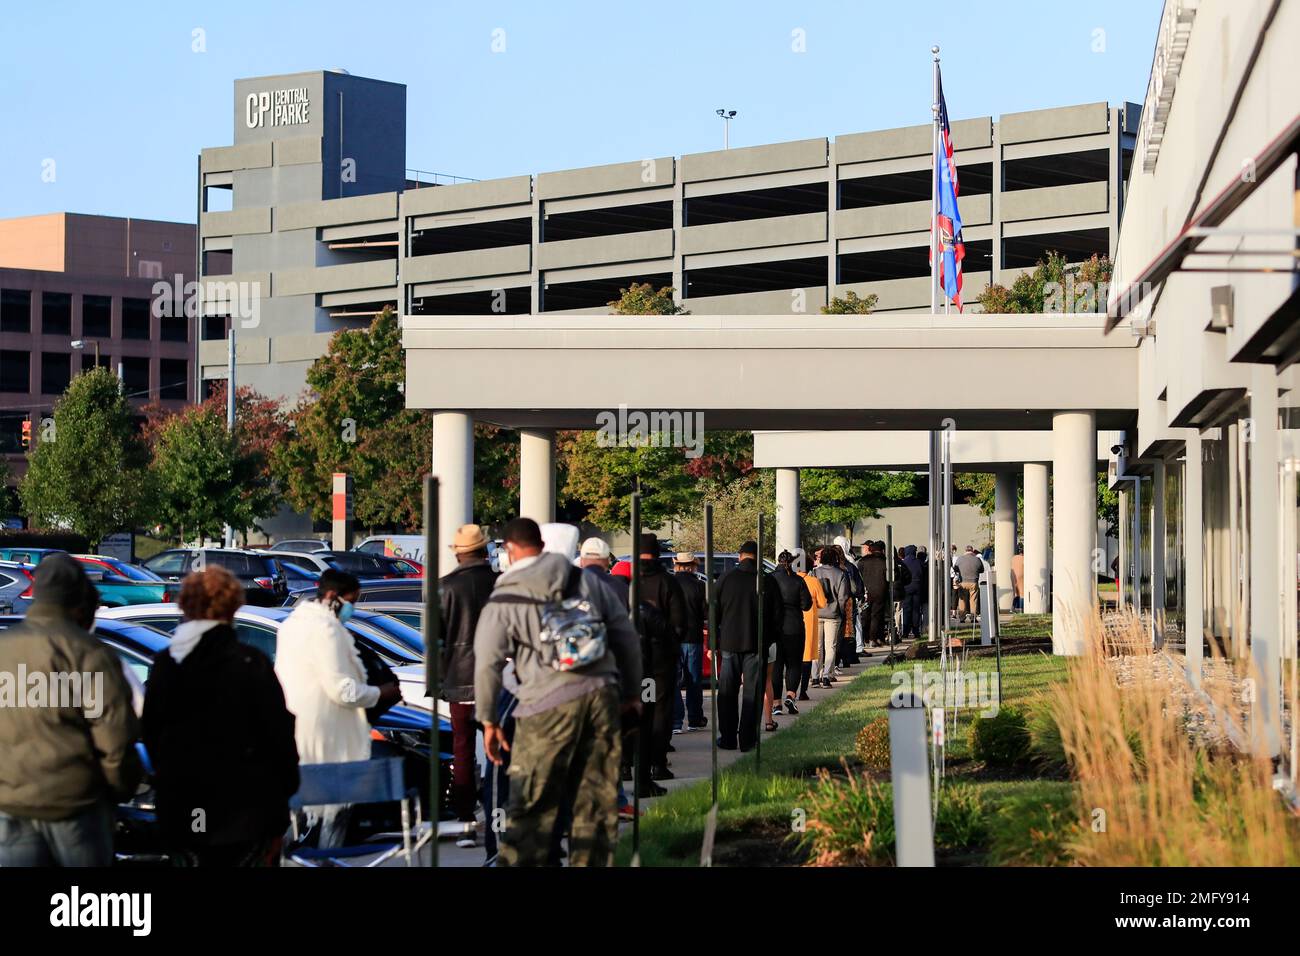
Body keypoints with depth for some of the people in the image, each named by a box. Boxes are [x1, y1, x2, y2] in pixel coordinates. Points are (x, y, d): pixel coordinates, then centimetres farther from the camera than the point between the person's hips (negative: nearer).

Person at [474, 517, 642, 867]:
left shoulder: (503, 601, 3)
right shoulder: (586, 580, 14)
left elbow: (487, 663, -1)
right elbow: (625, 635, 15)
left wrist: (488, 721, 8)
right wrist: (632, 693, 22)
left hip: (548, 705, -4)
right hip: (602, 694, 4)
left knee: (532, 805, 2)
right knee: (598, 800, 11)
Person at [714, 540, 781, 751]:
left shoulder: (725, 579, -2)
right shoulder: (766, 582, -4)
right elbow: (776, 617, 0)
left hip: (729, 644, 1)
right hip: (756, 646, -1)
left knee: (727, 694, 10)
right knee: (752, 693, 4)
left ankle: (728, 738, 12)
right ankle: (747, 739, 1)